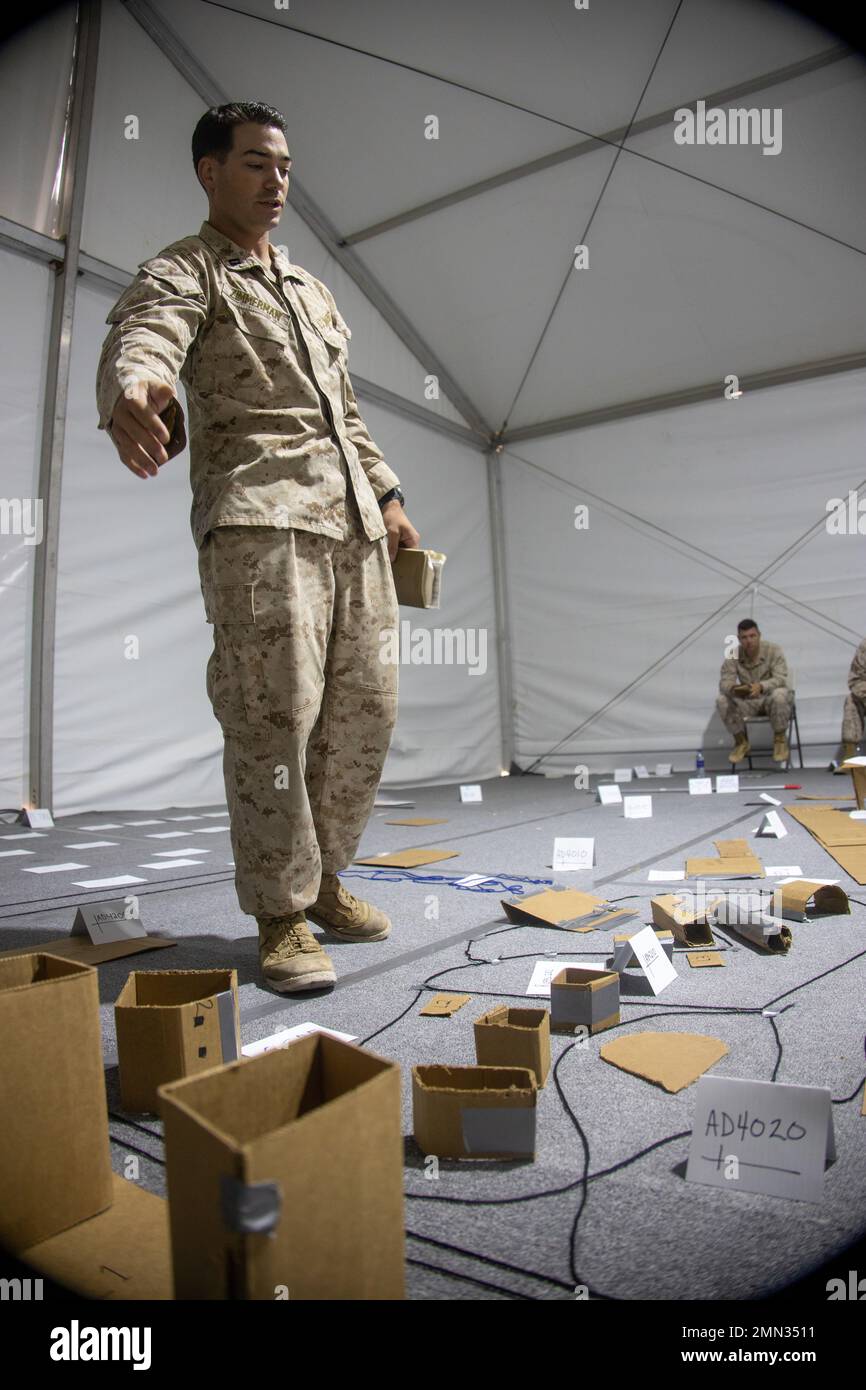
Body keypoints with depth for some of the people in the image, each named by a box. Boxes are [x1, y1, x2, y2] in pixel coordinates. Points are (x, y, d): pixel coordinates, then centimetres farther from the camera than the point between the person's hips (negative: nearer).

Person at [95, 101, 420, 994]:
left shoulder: (310, 289, 31)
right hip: (258, 516, -7)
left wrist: (387, 495, 21)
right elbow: (141, 337, -16)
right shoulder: (184, 272, 7)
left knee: (364, 708, 4)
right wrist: (132, 388, -40)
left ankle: (322, 884, 19)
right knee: (274, 713, -14)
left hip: (353, 521, 8)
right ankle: (281, 917, -1)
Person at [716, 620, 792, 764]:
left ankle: (780, 740, -13)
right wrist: (733, 689, -44)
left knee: (779, 695, -38)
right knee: (722, 701, -24)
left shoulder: (774, 650, -17)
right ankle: (742, 742, -2)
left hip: (770, 697, -3)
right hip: (748, 701, 3)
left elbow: (781, 679, -27)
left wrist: (761, 687, -48)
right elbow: (724, 682, -18)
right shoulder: (733, 655, -10)